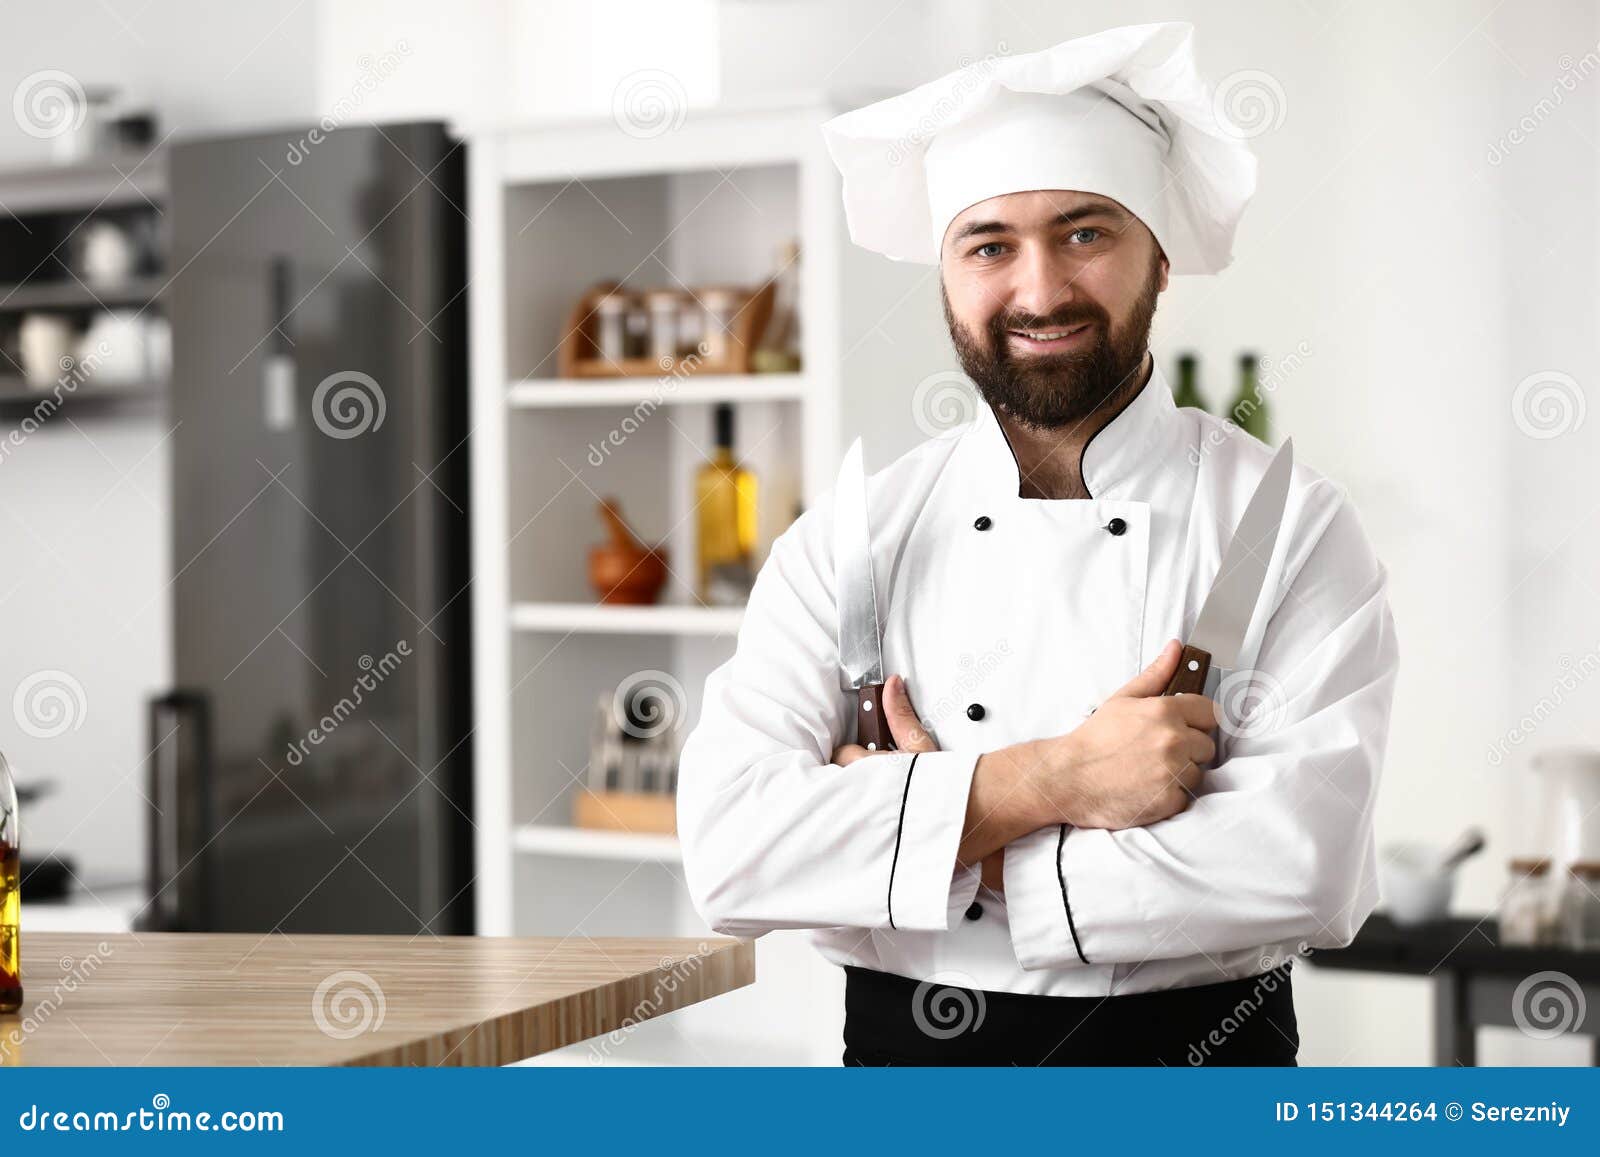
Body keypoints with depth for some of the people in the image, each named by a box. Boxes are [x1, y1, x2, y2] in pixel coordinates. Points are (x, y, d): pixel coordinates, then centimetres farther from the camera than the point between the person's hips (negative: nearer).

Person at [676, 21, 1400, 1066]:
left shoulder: (1292, 524, -7)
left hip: (1190, 1058, -1)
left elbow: (1305, 865, -19)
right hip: (904, 1057, 2)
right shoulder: (847, 538, -1)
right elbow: (727, 844, -12)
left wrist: (947, 836, -15)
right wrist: (1049, 779, -21)